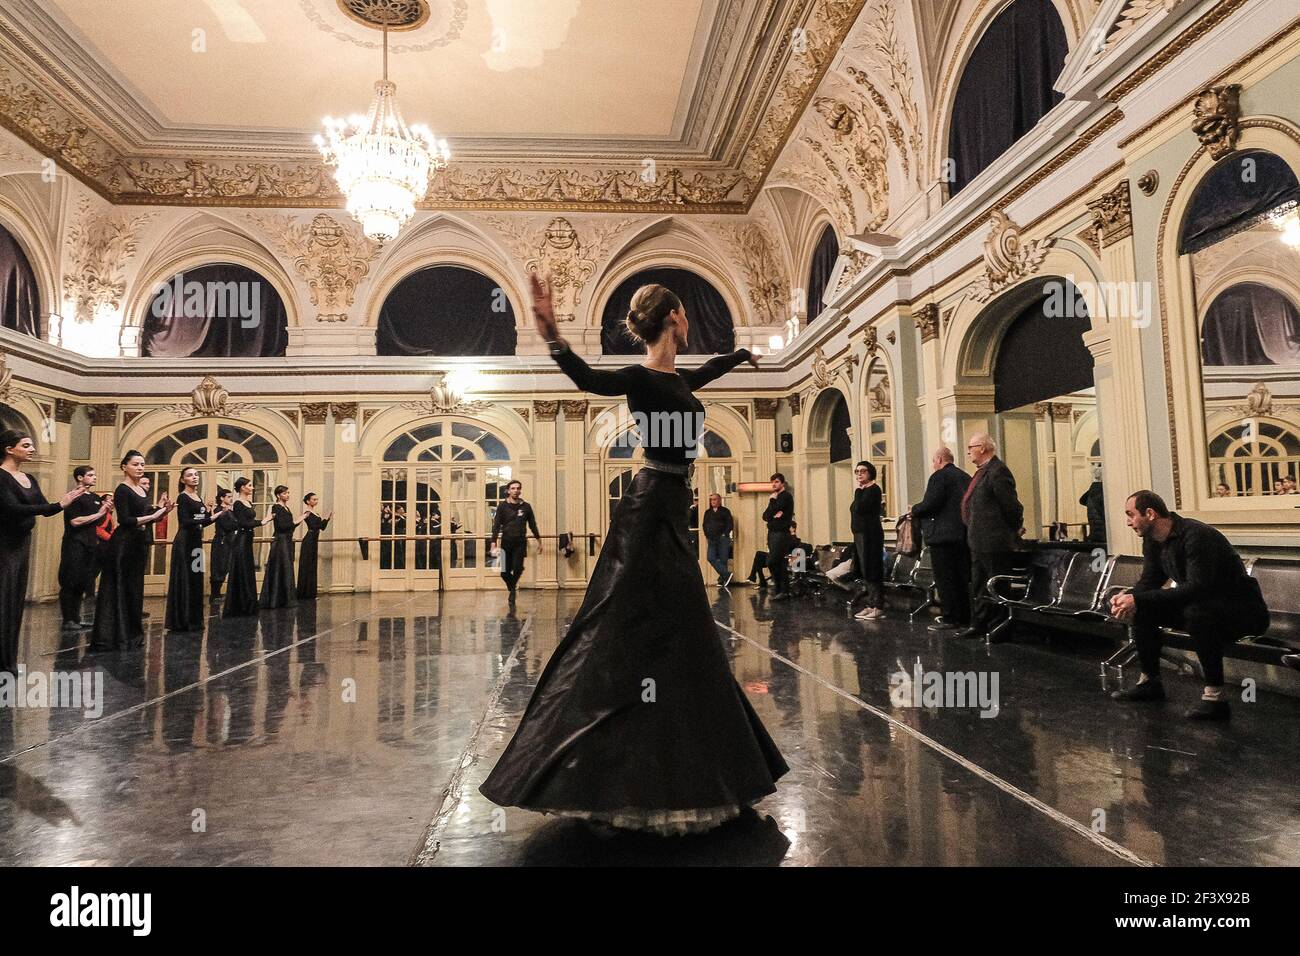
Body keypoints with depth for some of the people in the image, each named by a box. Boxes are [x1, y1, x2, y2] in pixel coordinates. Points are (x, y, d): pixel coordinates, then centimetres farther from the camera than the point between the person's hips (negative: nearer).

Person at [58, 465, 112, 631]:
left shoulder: (96, 498, 15)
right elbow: (75, 521, -18)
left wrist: (107, 510, 2)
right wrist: (98, 513, -14)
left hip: (90, 545, 8)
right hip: (75, 544, -8)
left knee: (83, 583, 11)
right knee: (71, 583, -4)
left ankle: (76, 617, 18)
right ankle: (68, 620, 0)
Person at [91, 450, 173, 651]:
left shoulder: (143, 491, 13)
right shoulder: (122, 490, -11)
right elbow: (125, 520, -20)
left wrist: (162, 511, 1)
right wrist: (153, 515, -20)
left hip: (140, 544, 8)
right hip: (123, 545, -8)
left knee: (134, 590, 12)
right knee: (119, 590, -4)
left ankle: (131, 635, 19)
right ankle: (108, 637, 2)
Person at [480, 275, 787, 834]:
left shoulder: (677, 379, 12)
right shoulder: (645, 379, -14)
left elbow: (710, 370, 35)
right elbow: (590, 379, -33)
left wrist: (744, 355, 54)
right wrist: (552, 337, -52)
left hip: (667, 512, 10)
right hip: (650, 511, -10)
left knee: (676, 637, 16)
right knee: (629, 641, -5)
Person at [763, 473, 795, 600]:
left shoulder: (786, 496, -6)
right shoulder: (775, 498, 20)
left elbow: (771, 512, -16)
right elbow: (765, 516, 11)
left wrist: (772, 500, 1)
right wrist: (773, 515, -9)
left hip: (781, 533, -9)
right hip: (772, 532, 9)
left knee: (771, 562, -15)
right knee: (779, 563, 9)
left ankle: (781, 590, -7)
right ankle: (784, 591, 12)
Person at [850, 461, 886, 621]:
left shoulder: (873, 489, -9)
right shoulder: (863, 491, 18)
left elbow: (859, 509, -20)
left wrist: (858, 490, -12)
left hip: (870, 534, -10)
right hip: (860, 534, 10)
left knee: (872, 571, -9)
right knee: (865, 572, 10)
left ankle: (878, 607, -6)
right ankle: (870, 605, 15)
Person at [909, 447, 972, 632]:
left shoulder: (939, 476, -11)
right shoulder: (966, 477, 15)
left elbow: (930, 504, -20)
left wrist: (914, 510, -3)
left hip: (943, 535, -8)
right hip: (964, 535, 8)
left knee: (945, 580, -3)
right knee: (962, 578, 13)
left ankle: (949, 619, -2)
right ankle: (965, 618, 18)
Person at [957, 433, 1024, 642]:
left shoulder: (997, 472, -17)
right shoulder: (982, 472, 15)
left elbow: (1011, 505, -18)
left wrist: (1014, 530, -6)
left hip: (995, 543, -10)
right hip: (979, 542, 10)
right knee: (980, 585, 15)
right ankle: (979, 625, 24)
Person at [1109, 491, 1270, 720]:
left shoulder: (1195, 536, -27)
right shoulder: (1152, 541, 1)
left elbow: (1197, 587, -35)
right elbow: (1149, 581, 6)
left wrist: (1138, 599, -36)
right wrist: (1128, 598, -17)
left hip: (1245, 610, -9)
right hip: (1201, 605, 9)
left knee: (1197, 611, -38)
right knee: (1142, 608, -3)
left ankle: (1215, 696, -26)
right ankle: (1150, 682, 10)